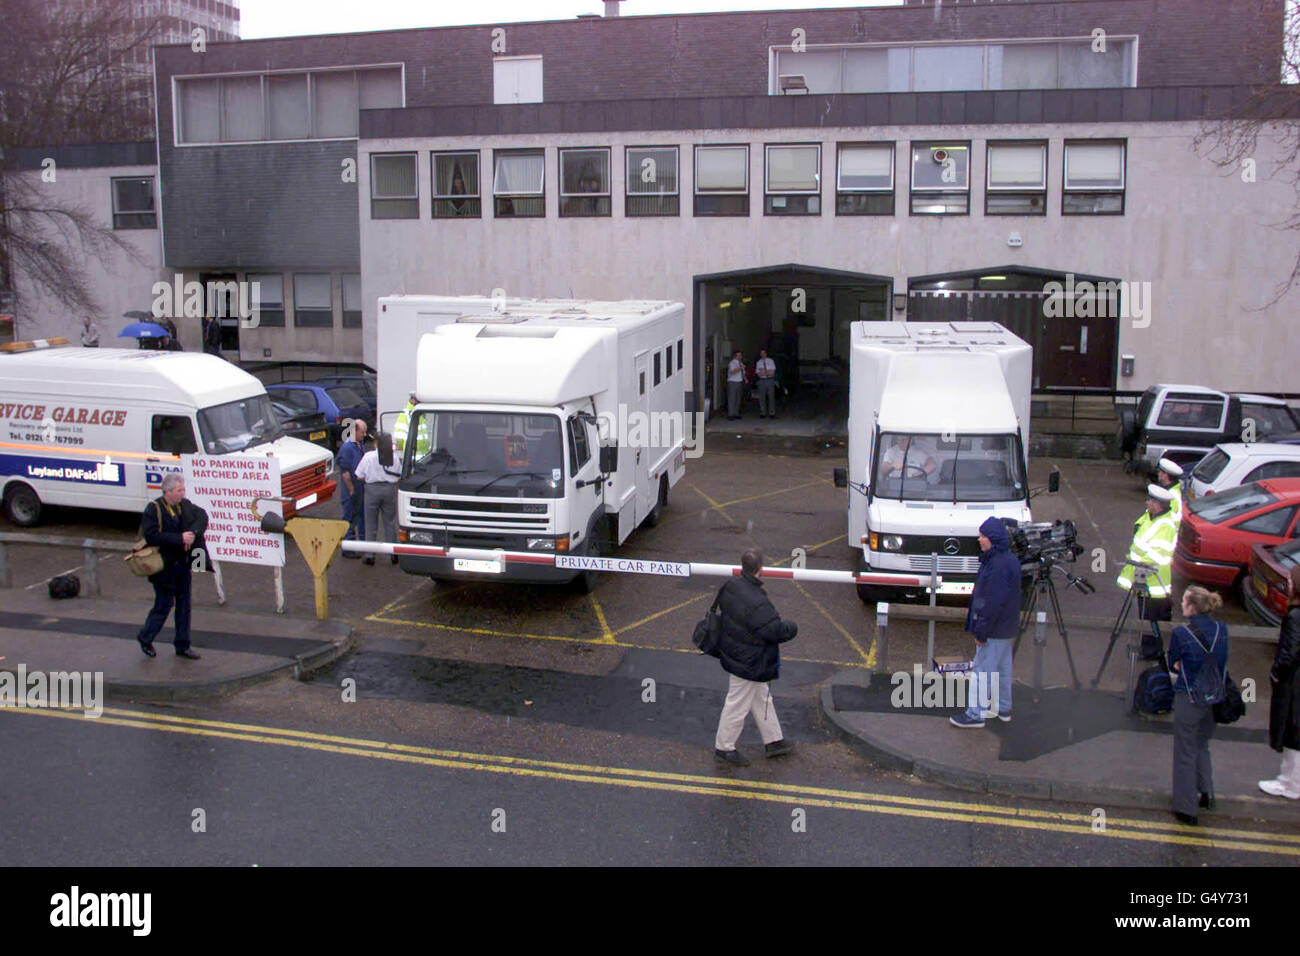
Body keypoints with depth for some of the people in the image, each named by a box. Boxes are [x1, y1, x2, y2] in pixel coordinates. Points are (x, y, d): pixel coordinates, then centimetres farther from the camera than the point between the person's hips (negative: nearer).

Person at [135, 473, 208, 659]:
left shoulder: (185, 505, 6)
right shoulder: (153, 509, -13)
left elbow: (202, 516, -5)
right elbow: (151, 536, -23)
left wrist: (193, 533, -23)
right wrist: (180, 539, -24)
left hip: (183, 565, 6)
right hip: (164, 566, -6)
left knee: (184, 605, 11)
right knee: (164, 604, 0)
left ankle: (182, 646, 21)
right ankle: (145, 638, 24)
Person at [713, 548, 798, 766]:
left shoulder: (730, 587, -7)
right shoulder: (756, 603, -34)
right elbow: (775, 630, -28)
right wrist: (791, 628, -5)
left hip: (735, 654, 10)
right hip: (748, 664, -10)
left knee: (762, 698, 23)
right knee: (738, 705, 8)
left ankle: (773, 741, 37)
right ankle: (723, 747, 24)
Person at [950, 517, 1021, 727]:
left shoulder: (999, 565, -25)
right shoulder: (1009, 559, 9)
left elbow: (994, 602, -26)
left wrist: (981, 630, -20)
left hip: (994, 631, -10)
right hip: (1006, 629, 10)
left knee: (982, 670, -3)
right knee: (1002, 668, 19)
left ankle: (976, 714, 4)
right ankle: (1003, 708, 31)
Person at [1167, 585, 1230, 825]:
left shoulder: (1181, 633, -17)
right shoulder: (1221, 630, -2)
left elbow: (1173, 667, -4)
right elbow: (1223, 665, 7)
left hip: (1188, 699, -5)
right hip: (1214, 699, 5)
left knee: (1185, 752, 7)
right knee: (1202, 745, 26)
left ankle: (1186, 808, 13)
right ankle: (1206, 792, 26)